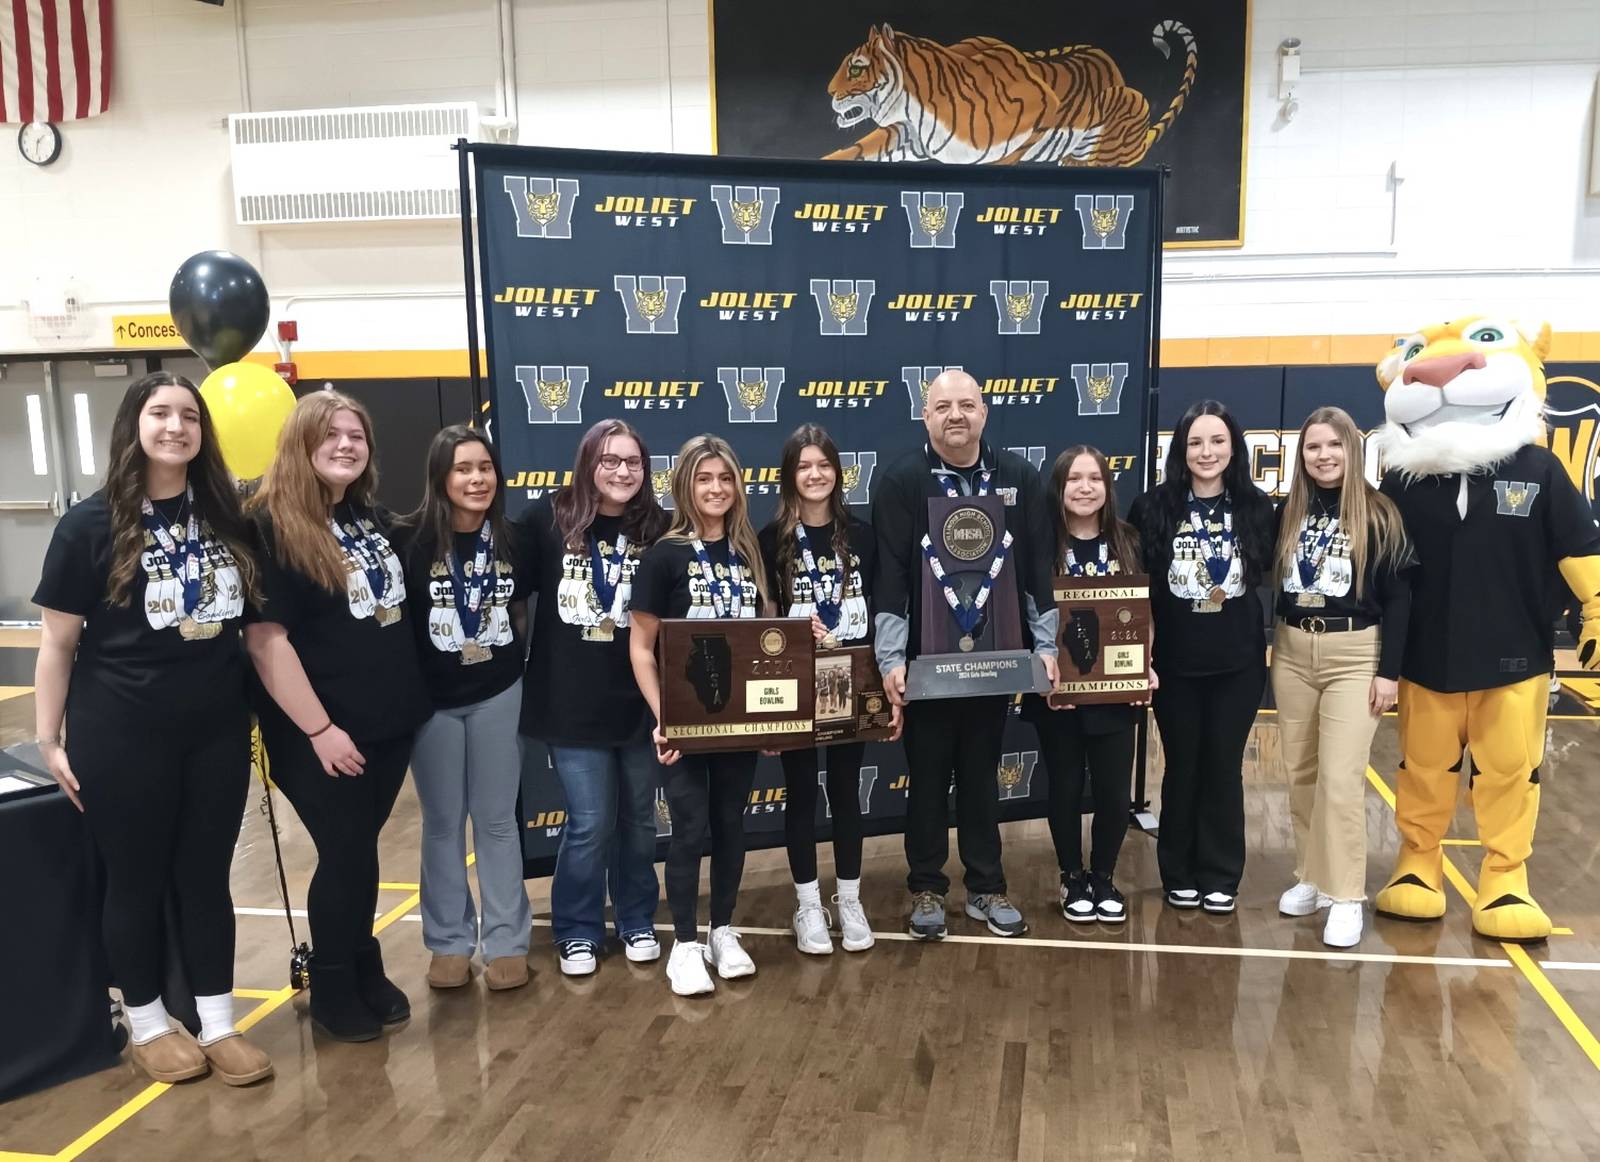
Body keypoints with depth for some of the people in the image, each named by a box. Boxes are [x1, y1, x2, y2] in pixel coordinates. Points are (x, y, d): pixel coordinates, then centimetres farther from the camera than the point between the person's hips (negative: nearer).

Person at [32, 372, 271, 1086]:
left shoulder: (228, 519, 4)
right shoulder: (91, 525, -7)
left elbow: (255, 621, 13)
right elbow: (58, 641, -4)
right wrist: (48, 740, -5)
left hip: (217, 730, 3)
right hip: (122, 737, -3)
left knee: (207, 875, 11)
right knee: (137, 879, 10)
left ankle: (218, 1024, 23)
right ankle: (147, 1026, 27)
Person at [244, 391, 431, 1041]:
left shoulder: (372, 515, 8)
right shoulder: (273, 526, -15)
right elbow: (264, 639, -19)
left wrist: (410, 696, 15)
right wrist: (319, 729, -20)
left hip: (391, 720, 6)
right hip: (325, 733, -6)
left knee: (361, 849, 17)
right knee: (345, 854, 4)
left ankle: (365, 970, 32)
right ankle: (334, 992, 23)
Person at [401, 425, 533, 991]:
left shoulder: (509, 538, -1)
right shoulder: (412, 539, -10)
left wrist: (514, 665, 5)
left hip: (498, 695, 2)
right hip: (432, 699, -1)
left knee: (497, 819, 8)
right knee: (443, 822, 10)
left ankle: (506, 941, 18)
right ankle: (449, 942, 22)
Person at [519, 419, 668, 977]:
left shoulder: (658, 528, -3)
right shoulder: (547, 519, -6)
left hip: (640, 699, 2)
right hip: (571, 702, -1)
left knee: (638, 817, 14)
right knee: (590, 822, 3)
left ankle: (637, 922, 34)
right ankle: (577, 932, 25)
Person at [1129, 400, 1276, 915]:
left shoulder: (1257, 507, -2)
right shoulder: (1154, 507, -6)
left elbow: (1270, 578, 6)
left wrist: (1271, 643, 2)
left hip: (1238, 662, 1)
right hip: (1175, 662, -1)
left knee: (1224, 766, 9)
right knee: (1182, 767, 10)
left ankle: (1220, 876, 23)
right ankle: (1179, 874, 25)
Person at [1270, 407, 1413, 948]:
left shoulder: (1379, 514, -5)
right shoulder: (1288, 513, 6)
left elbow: (1398, 595, -5)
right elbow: (1268, 582, 8)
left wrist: (1389, 669, -10)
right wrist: (1265, 653, 4)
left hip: (1355, 654, -4)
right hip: (1291, 651, 4)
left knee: (1340, 777, -8)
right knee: (1300, 773, 10)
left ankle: (1346, 897, 2)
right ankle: (1310, 876, 24)